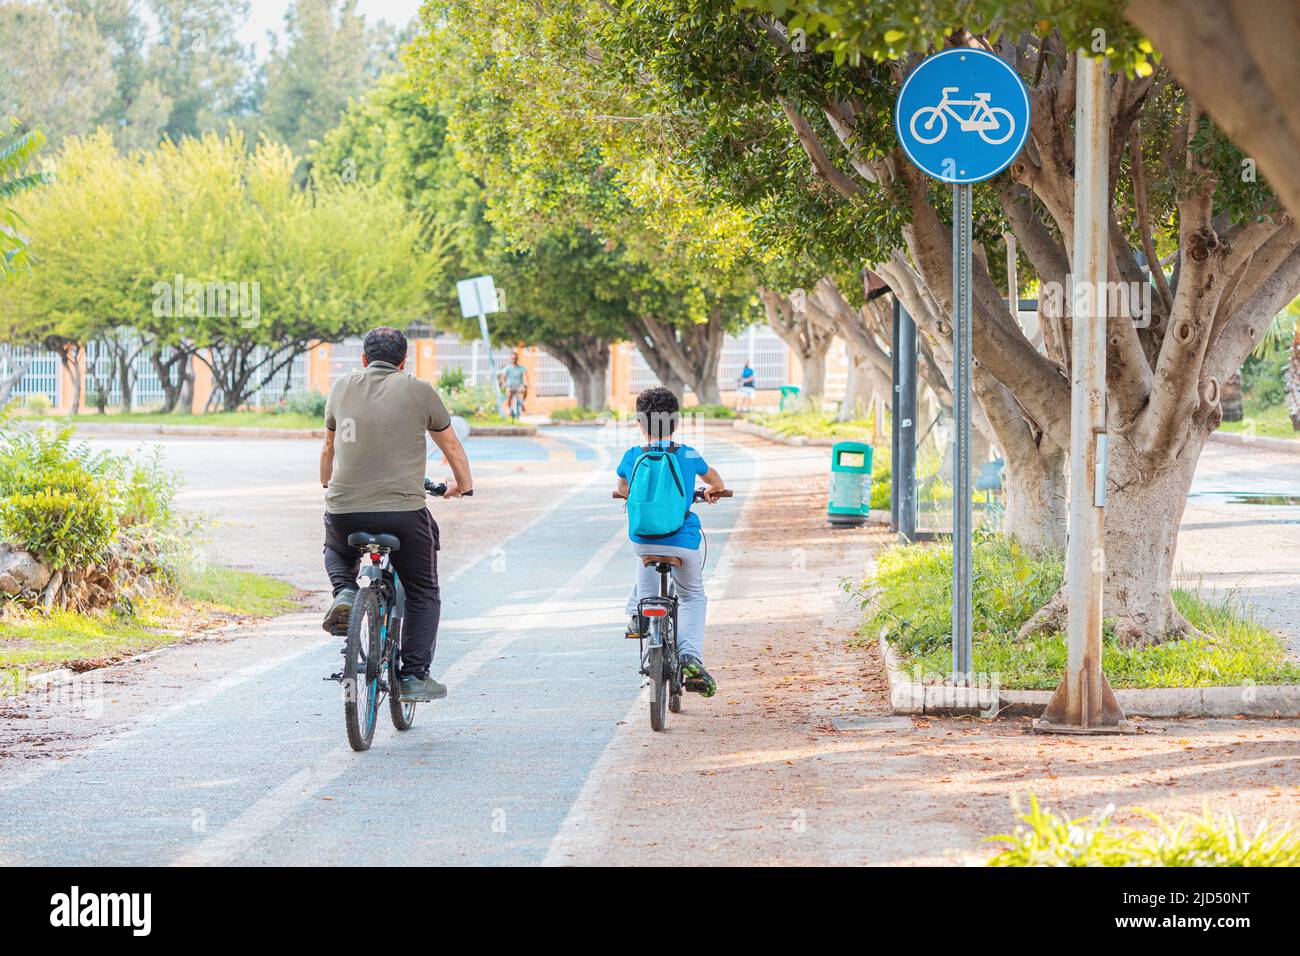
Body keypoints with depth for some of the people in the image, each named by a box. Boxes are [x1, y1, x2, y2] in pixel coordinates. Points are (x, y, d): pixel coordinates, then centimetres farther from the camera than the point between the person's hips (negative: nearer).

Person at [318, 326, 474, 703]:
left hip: (344, 511, 2)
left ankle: (344, 591, 6)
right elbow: (451, 445, 14)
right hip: (403, 512, -2)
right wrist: (463, 483, 34)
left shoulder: (343, 387, 10)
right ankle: (414, 677, 8)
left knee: (336, 551, 36)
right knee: (423, 594, 17)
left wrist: (327, 483, 44)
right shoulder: (418, 391, 2)